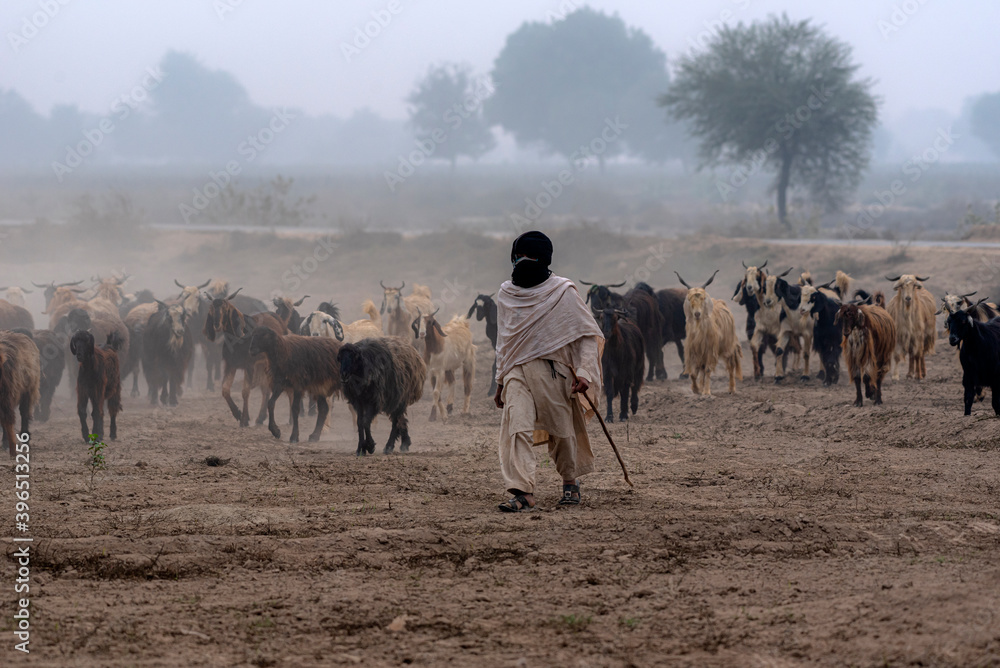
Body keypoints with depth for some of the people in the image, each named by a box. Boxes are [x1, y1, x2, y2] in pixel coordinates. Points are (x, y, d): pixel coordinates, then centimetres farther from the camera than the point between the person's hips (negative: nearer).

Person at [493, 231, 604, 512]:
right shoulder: (506, 294, 11)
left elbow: (589, 334, -2)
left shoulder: (563, 292, -3)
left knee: (562, 431, 7)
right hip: (517, 371, 3)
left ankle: (571, 481, 33)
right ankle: (523, 492, -24)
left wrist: (584, 373, -13)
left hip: (553, 372, -3)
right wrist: (500, 381, 20)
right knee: (516, 428, -17)